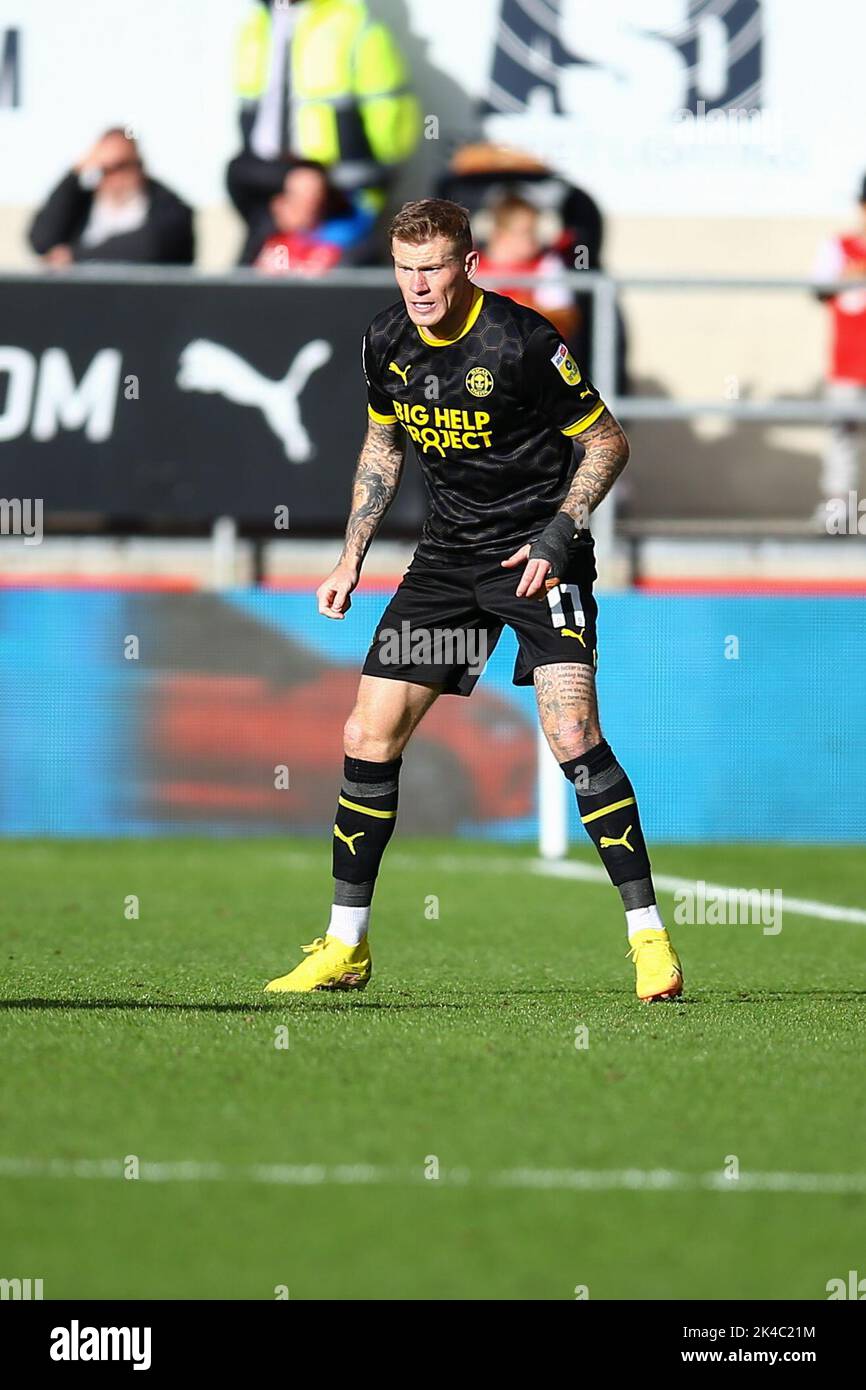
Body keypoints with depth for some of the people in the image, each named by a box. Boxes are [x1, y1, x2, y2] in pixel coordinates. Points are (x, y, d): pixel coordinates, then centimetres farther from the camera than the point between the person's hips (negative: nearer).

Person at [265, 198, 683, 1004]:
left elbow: (606, 441, -7)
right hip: (448, 554, 6)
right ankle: (345, 946, 14)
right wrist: (352, 557, 12)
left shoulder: (522, 342, -18)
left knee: (572, 735, -21)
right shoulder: (386, 341, 0)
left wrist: (561, 532, -18)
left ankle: (649, 937, -13)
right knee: (368, 736, 1)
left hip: (537, 553, -6)